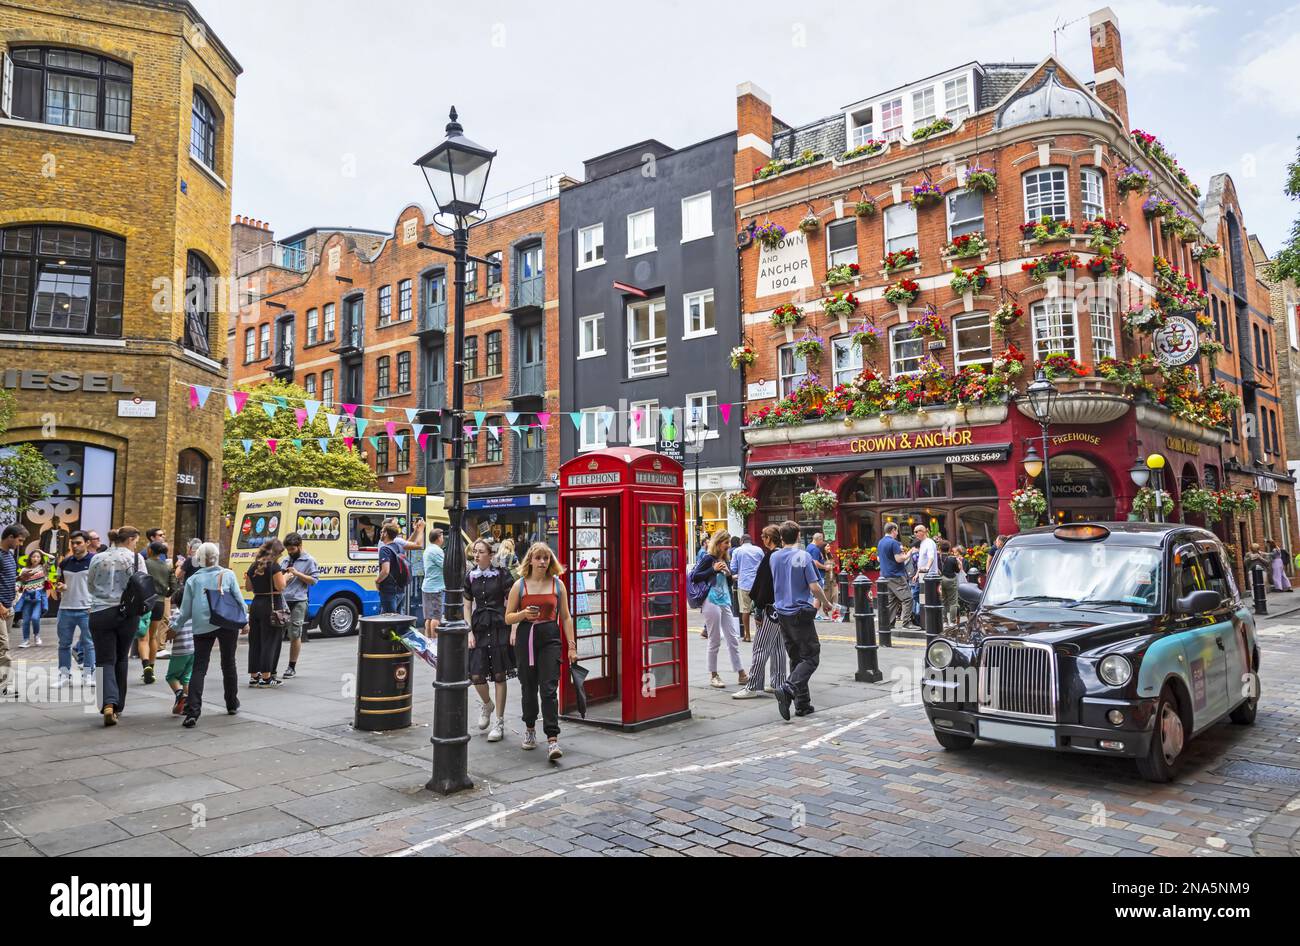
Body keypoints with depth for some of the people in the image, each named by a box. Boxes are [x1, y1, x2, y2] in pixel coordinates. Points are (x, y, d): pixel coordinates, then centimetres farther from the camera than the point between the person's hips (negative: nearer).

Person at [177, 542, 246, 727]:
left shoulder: (192, 580, 7)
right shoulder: (228, 574, 5)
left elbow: (186, 611, 7)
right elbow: (239, 599, 3)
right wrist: (244, 621, 12)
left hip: (202, 627, 0)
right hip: (228, 623, 0)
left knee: (199, 668, 1)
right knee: (228, 664, 14)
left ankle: (192, 711, -11)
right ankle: (232, 704, 26)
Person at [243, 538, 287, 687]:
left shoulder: (253, 566, 10)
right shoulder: (274, 565, -11)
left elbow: (248, 587, 16)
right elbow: (280, 586, -16)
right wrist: (285, 577, 1)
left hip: (256, 605, 7)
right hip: (272, 605, -7)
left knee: (255, 641, 12)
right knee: (270, 641, -1)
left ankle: (254, 676, 16)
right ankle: (266, 677, 0)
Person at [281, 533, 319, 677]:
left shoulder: (309, 561, 0)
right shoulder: (285, 560, 17)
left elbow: (313, 580, -4)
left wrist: (297, 573, -13)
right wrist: (283, 575, 0)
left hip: (298, 602, -5)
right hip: (282, 600, 5)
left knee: (295, 635, 3)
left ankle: (292, 667, 12)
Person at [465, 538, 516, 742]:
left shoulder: (501, 575, -4)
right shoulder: (470, 577, 6)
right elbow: (467, 606, 10)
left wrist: (513, 630, -9)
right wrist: (469, 632, 1)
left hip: (499, 627, -3)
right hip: (479, 628, 3)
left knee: (499, 675, 1)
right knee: (476, 675, -3)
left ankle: (499, 723, 13)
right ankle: (486, 704, 30)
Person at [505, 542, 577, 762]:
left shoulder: (558, 584, 4)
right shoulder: (520, 585, 2)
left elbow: (566, 617, 7)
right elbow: (508, 617, 6)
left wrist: (571, 646, 3)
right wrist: (523, 614, -15)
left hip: (550, 638, -1)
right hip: (526, 638, 1)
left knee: (549, 689, -9)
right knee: (528, 687, 12)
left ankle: (552, 739, -11)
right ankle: (530, 728, 35)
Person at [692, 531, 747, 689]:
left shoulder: (725, 560, 13)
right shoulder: (708, 559, -7)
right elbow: (694, 577, -13)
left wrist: (729, 574, 1)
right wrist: (714, 569, -17)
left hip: (725, 602, 7)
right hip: (712, 603, -7)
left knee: (733, 639, 7)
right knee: (714, 641, 1)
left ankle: (741, 673, 12)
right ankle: (713, 676, 12)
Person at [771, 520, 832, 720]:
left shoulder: (774, 557, 5)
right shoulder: (803, 556, -12)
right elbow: (814, 586, -15)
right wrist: (825, 603, 5)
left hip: (782, 613, 6)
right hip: (801, 613, -6)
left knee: (796, 658, 14)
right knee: (811, 657, 0)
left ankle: (803, 704, 15)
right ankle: (788, 689, -21)